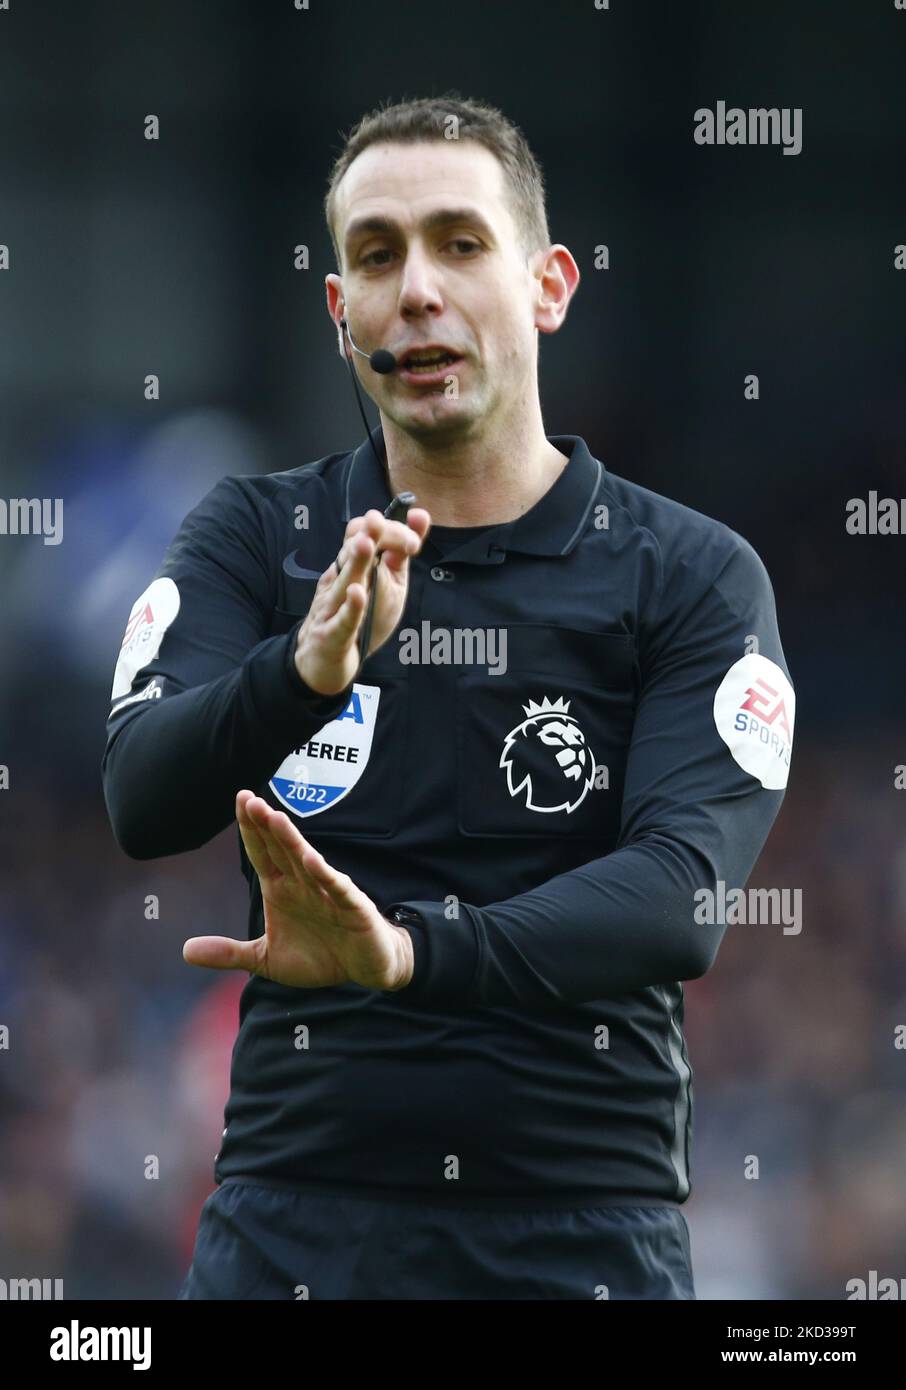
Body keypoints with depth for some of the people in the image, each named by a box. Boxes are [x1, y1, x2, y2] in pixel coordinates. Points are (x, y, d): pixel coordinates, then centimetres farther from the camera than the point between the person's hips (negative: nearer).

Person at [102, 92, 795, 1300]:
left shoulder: (692, 577, -1)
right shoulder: (254, 539, 5)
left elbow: (684, 894, -14)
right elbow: (144, 803, -11)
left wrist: (409, 951, -31)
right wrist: (305, 671, -31)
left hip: (582, 1230, -1)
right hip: (294, 1210, 1)